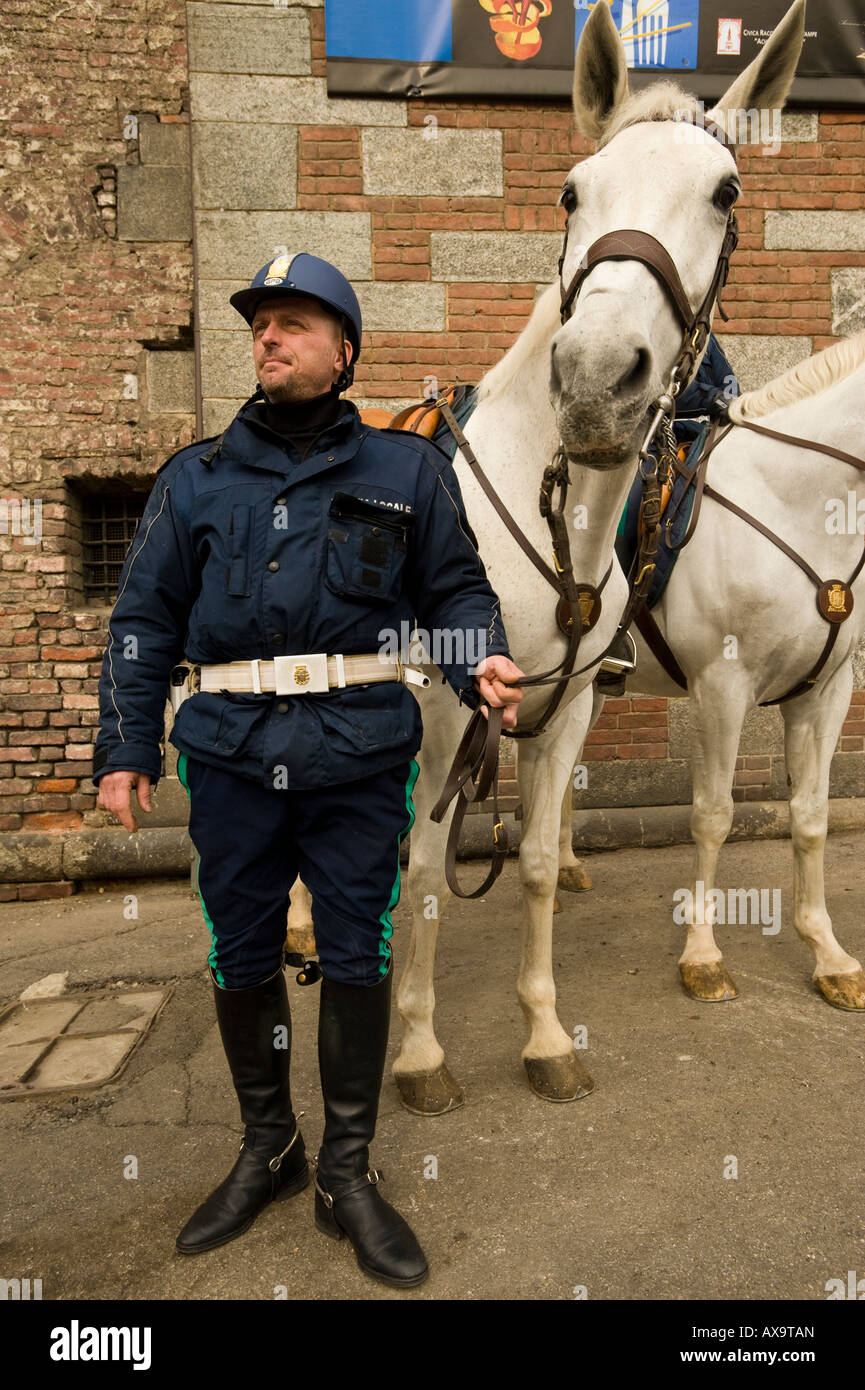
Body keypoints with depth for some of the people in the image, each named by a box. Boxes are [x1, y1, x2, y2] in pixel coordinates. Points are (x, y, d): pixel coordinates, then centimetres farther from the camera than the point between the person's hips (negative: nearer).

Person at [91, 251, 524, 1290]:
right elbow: (143, 620, 8)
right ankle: (266, 1149, 35)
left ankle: (348, 1173, 27)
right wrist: (123, 749, 2)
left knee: (357, 955, 7)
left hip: (361, 753, -1)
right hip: (231, 754, 2)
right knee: (241, 956, 12)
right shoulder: (196, 477, 10)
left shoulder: (406, 470, 8)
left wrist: (482, 664, -13)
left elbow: (456, 588, 8)